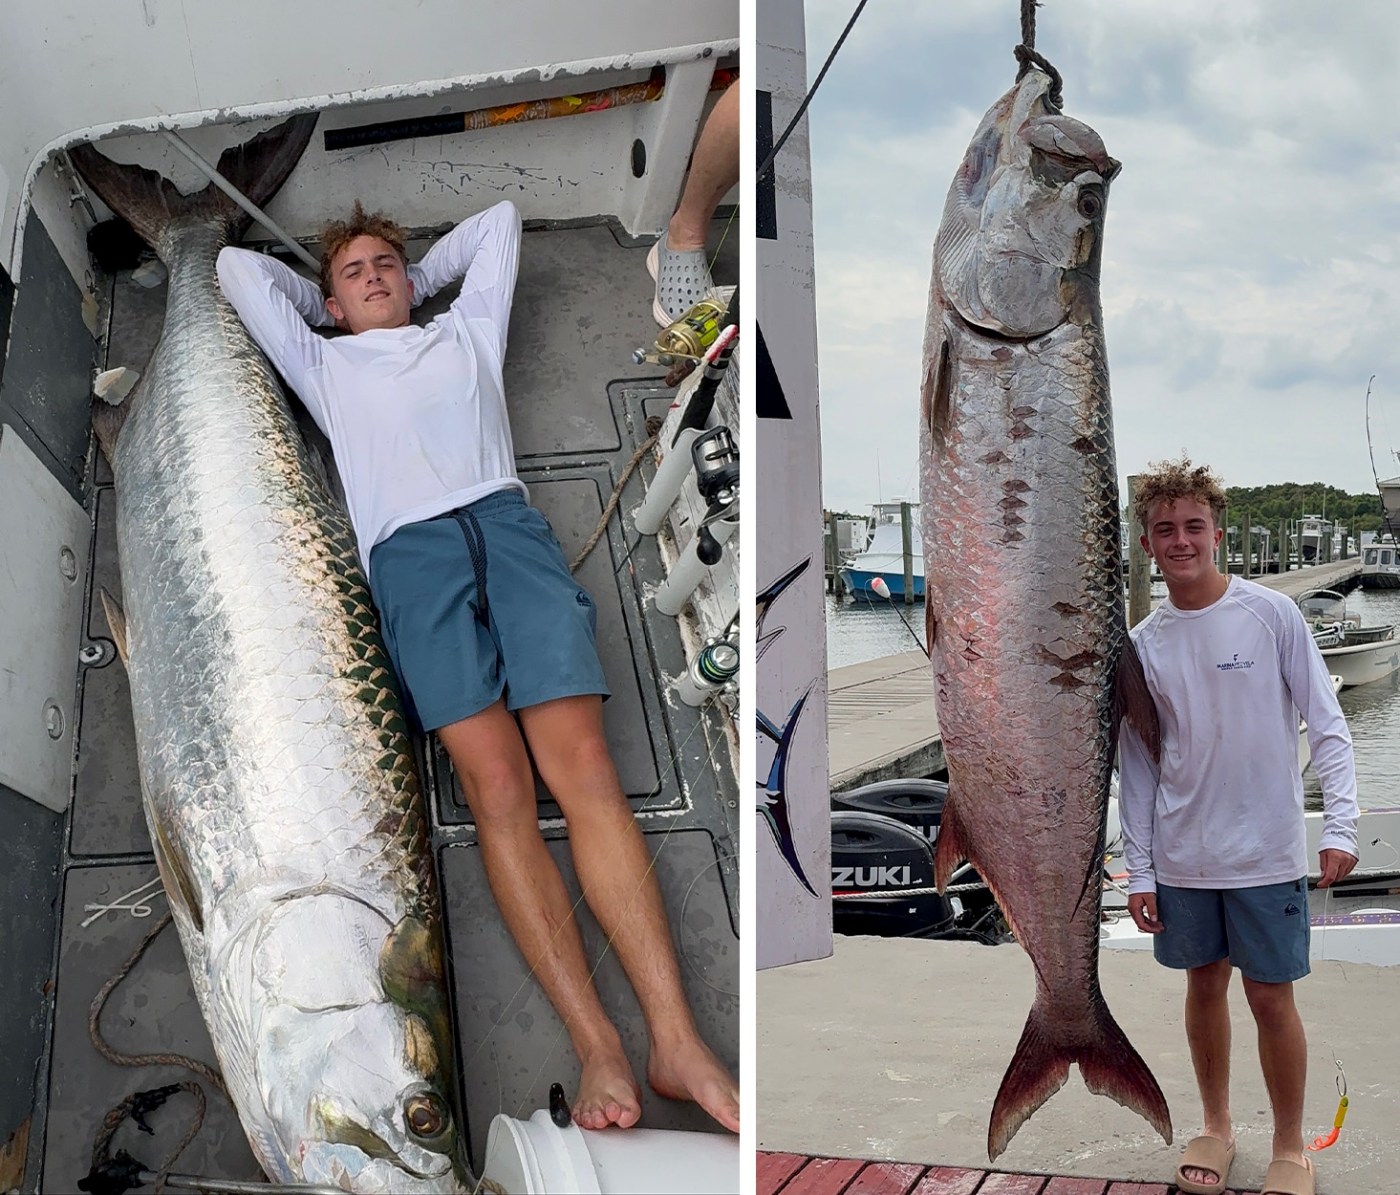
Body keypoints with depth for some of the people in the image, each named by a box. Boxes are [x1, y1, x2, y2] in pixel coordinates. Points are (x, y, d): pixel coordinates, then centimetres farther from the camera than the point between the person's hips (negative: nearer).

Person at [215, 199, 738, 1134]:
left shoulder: (465, 332, 35)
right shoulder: (324, 365, 33)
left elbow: (499, 219, 45)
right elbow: (238, 267, 38)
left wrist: (421, 275, 50)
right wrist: (318, 299, 48)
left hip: (507, 520, 1)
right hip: (409, 546, 0)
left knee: (583, 767, -20)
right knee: (498, 786, -22)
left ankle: (676, 1039, -30)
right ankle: (596, 1043, -28)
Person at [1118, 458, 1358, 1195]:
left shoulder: (1272, 616, -7)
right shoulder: (1142, 645, 2)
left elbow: (1326, 725, -7)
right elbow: (1137, 766, 6)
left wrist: (1340, 824, -17)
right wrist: (1139, 871, 3)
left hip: (1266, 854, -3)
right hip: (1181, 858, 3)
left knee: (1271, 997, 4)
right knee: (1204, 985, 15)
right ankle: (1216, 1127, 34)